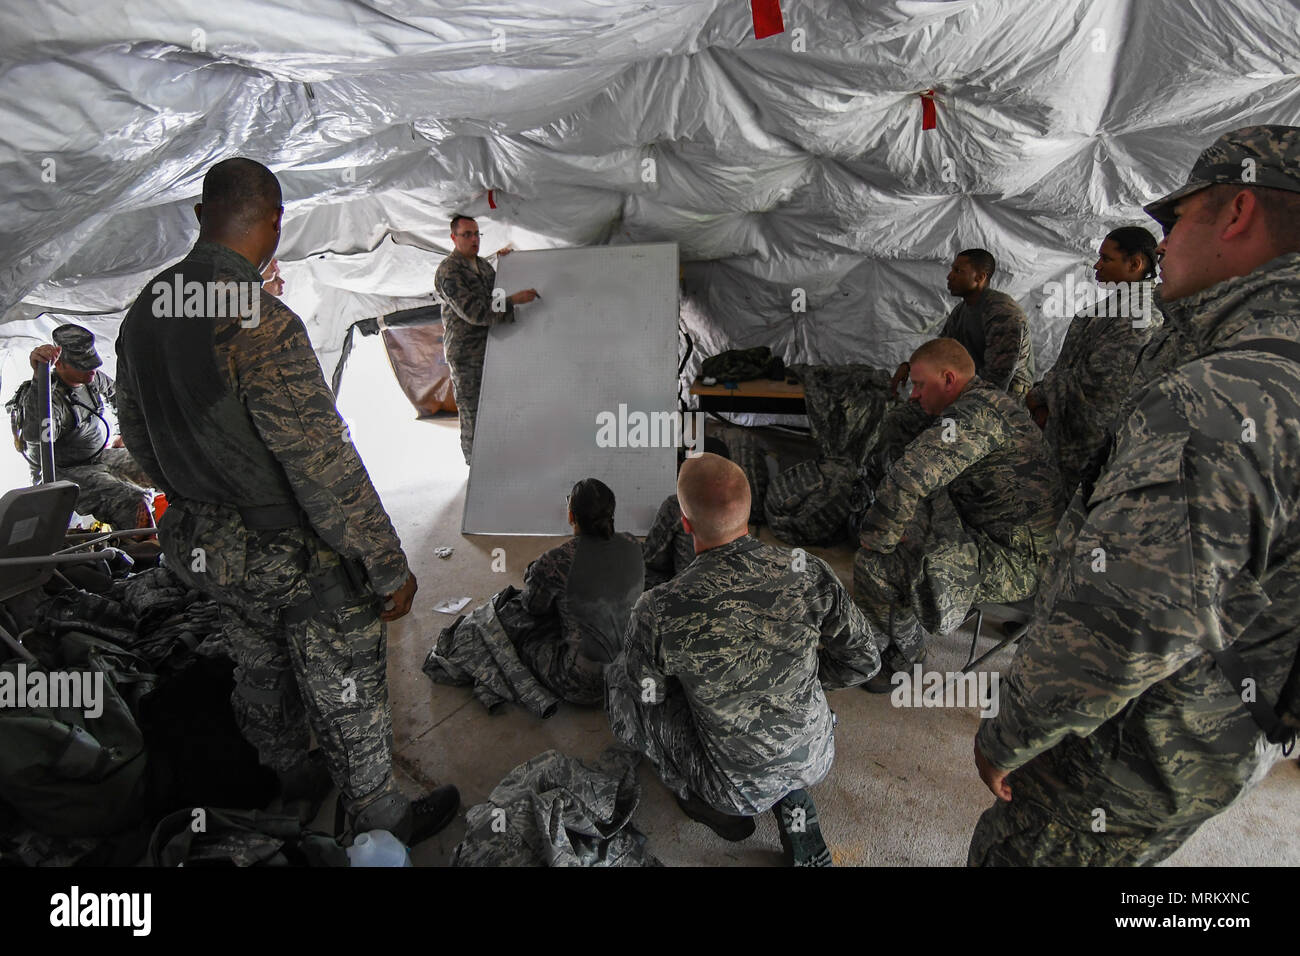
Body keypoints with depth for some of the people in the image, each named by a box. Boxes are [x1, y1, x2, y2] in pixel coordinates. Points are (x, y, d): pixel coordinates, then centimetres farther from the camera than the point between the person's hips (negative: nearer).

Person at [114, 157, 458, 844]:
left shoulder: (143, 312, -1)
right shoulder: (261, 323, -28)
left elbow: (139, 436, 12)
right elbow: (324, 466, -29)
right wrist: (389, 567, -21)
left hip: (209, 550, 8)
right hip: (301, 560, -8)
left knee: (261, 673, 28)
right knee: (346, 697, 12)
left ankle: (292, 784, 53)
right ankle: (379, 823, 34)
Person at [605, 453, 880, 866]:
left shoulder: (658, 612, -27)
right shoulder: (809, 573, -19)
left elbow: (631, 726, -12)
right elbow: (863, 661, -4)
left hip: (739, 789, -3)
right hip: (816, 759, 3)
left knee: (618, 675, 9)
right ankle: (793, 804, 20)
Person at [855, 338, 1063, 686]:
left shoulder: (975, 412, -22)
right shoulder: (990, 401, 14)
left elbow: (910, 477, -34)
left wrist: (878, 538, -19)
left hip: (1013, 564, -11)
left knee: (873, 565, -16)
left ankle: (904, 657, 12)